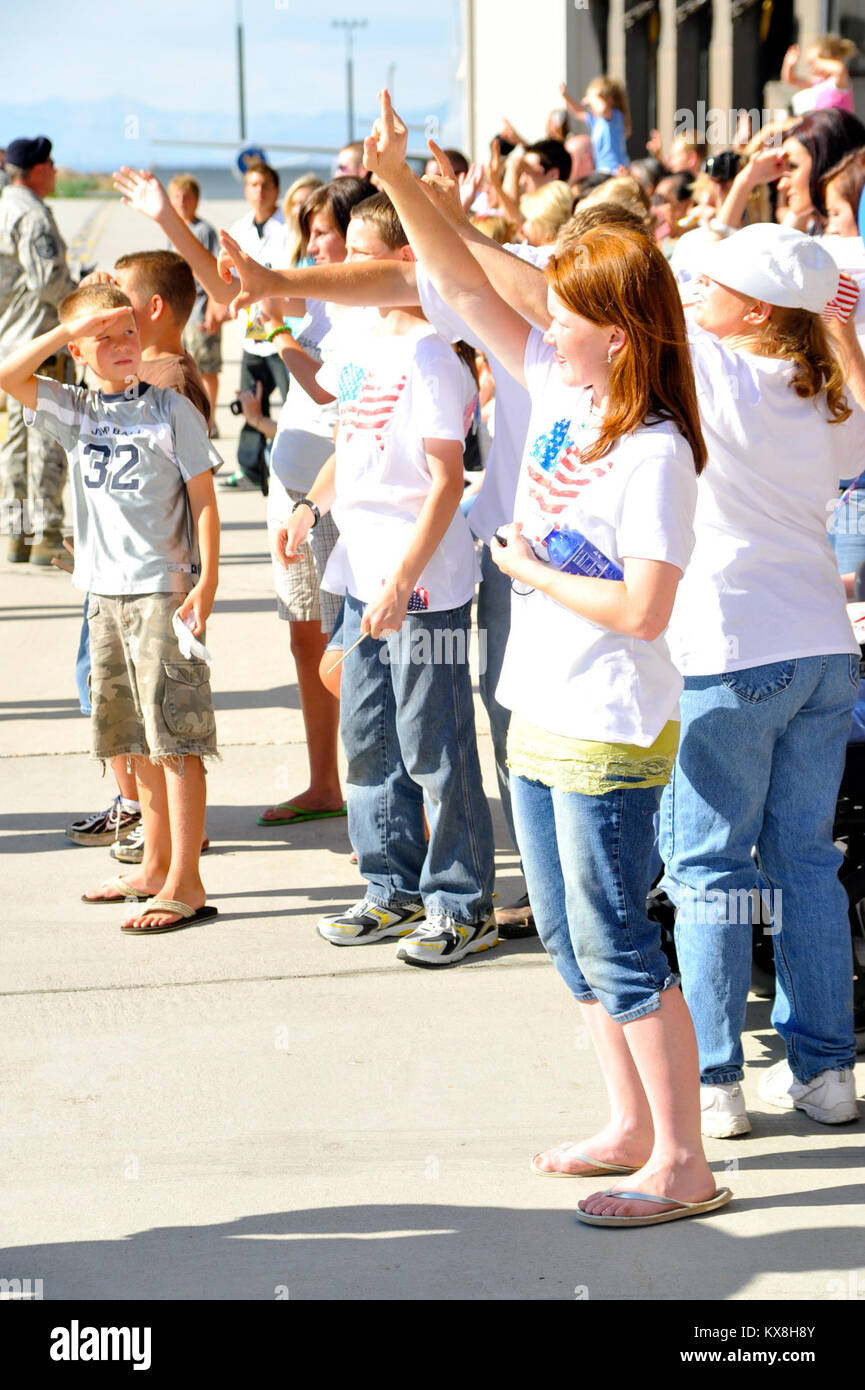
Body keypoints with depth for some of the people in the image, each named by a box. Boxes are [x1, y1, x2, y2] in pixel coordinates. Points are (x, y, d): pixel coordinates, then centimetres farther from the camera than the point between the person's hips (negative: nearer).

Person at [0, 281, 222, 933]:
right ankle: (156, 867, 24)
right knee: (138, 741, 13)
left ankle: (186, 884, -6)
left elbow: (203, 499, -3)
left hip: (164, 591, -5)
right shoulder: (74, 411, 8)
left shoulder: (171, 409, -3)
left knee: (176, 738, -7)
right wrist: (67, 327, -10)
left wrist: (206, 581, -11)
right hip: (106, 592, 5)